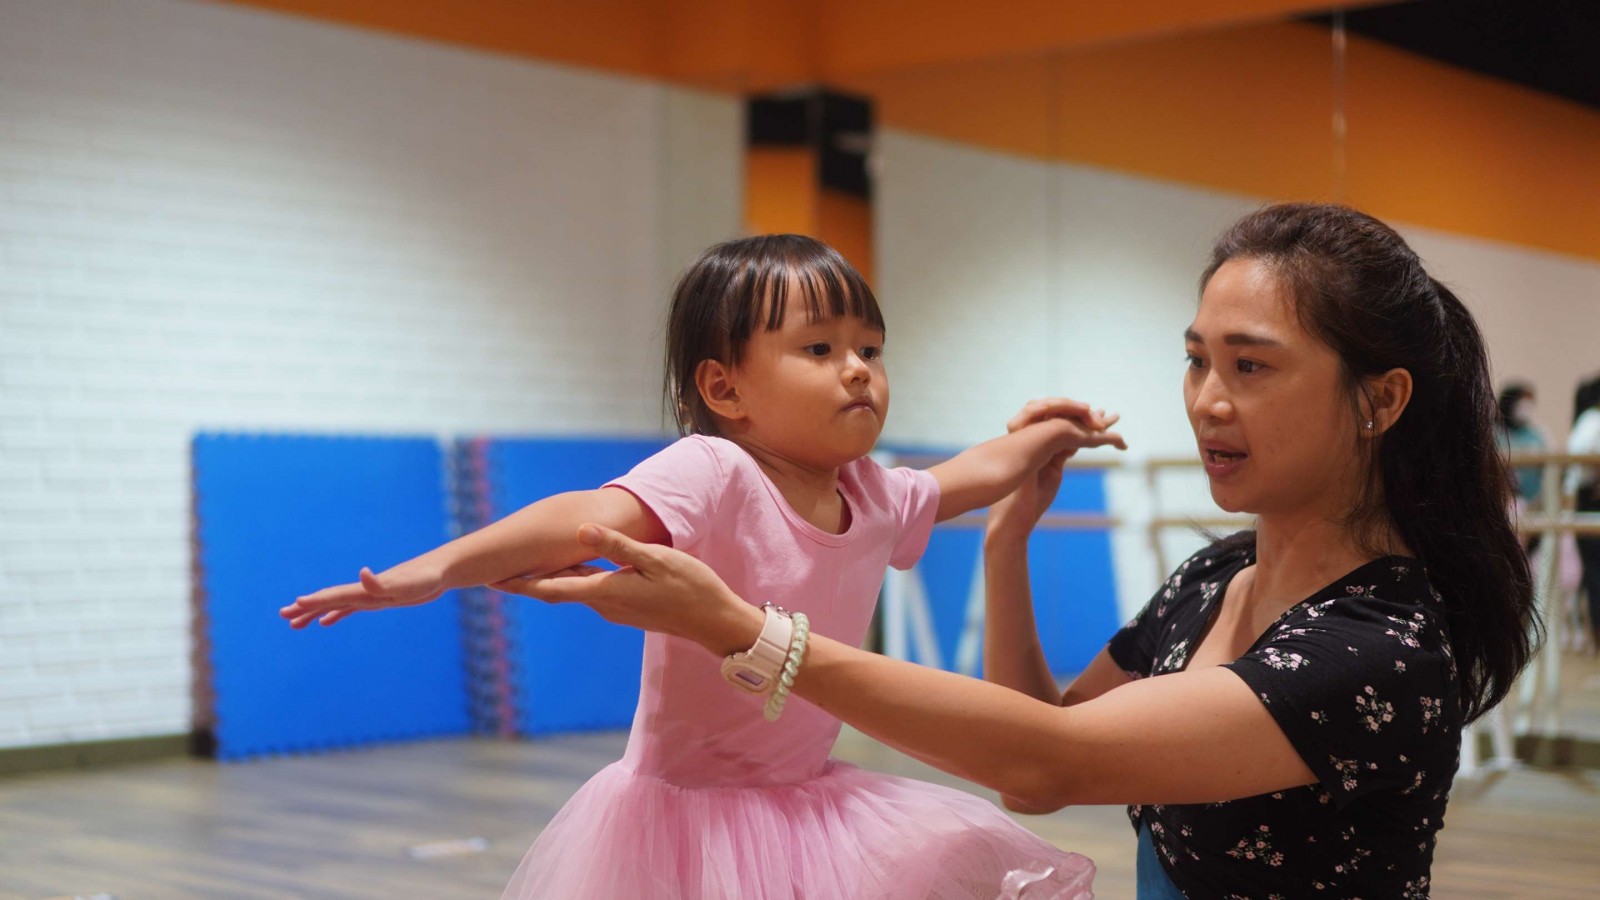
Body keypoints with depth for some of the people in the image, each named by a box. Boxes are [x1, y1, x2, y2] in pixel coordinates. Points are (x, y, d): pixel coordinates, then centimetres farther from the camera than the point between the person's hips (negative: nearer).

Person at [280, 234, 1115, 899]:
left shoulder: (873, 496, -1)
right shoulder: (711, 475, -23)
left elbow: (969, 476, 20)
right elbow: (585, 518, -39)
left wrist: (1049, 434, 32)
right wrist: (444, 563, -52)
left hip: (809, 802, 7)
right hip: (688, 813, -7)